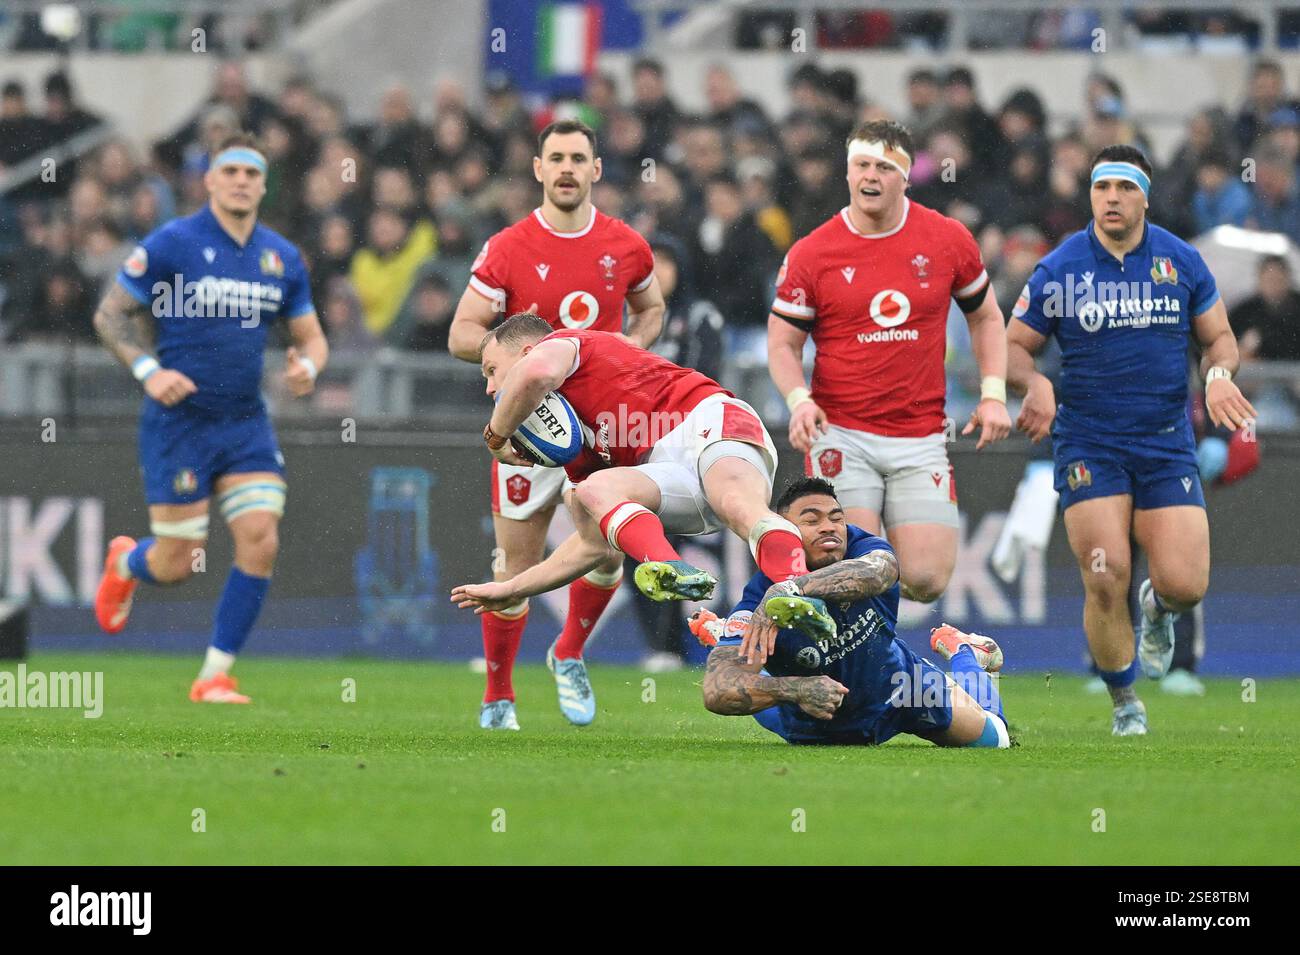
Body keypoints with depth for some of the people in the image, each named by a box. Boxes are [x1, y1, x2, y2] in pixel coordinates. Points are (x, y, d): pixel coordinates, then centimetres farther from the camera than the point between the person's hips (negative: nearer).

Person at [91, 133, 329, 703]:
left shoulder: (282, 257, 6)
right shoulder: (171, 244, -8)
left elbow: (311, 336, 15)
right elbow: (109, 315, -4)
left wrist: (307, 367, -8)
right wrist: (148, 370, -18)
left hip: (246, 424, 4)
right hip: (179, 419, -4)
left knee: (260, 543, -12)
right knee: (177, 564, -2)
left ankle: (215, 676, 0)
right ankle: (123, 564, 37)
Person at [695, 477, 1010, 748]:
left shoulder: (866, 547, -34)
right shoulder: (757, 602, -40)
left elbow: (874, 573, -62)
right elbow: (717, 693, -52)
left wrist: (786, 590, -77)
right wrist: (795, 689, -70)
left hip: (895, 685, 0)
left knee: (991, 738, 17)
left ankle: (959, 652, 43)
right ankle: (723, 637, 58)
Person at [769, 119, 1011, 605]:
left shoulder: (948, 239, 2)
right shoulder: (810, 254, -3)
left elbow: (985, 316, 15)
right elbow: (783, 342, 3)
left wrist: (993, 394, 3)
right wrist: (799, 400, -16)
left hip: (920, 439, 2)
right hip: (841, 434, -2)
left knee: (926, 580, -8)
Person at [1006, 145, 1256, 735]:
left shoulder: (1181, 261, 4)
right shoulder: (1058, 270, -1)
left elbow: (1219, 337, 14)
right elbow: (1015, 345, 6)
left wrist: (1218, 374, -9)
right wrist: (1035, 384, -16)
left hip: (1167, 443, 1)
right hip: (1087, 443, -1)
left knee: (1185, 583, -10)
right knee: (1106, 579, -14)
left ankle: (1157, 608, 31)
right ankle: (1124, 703, 10)